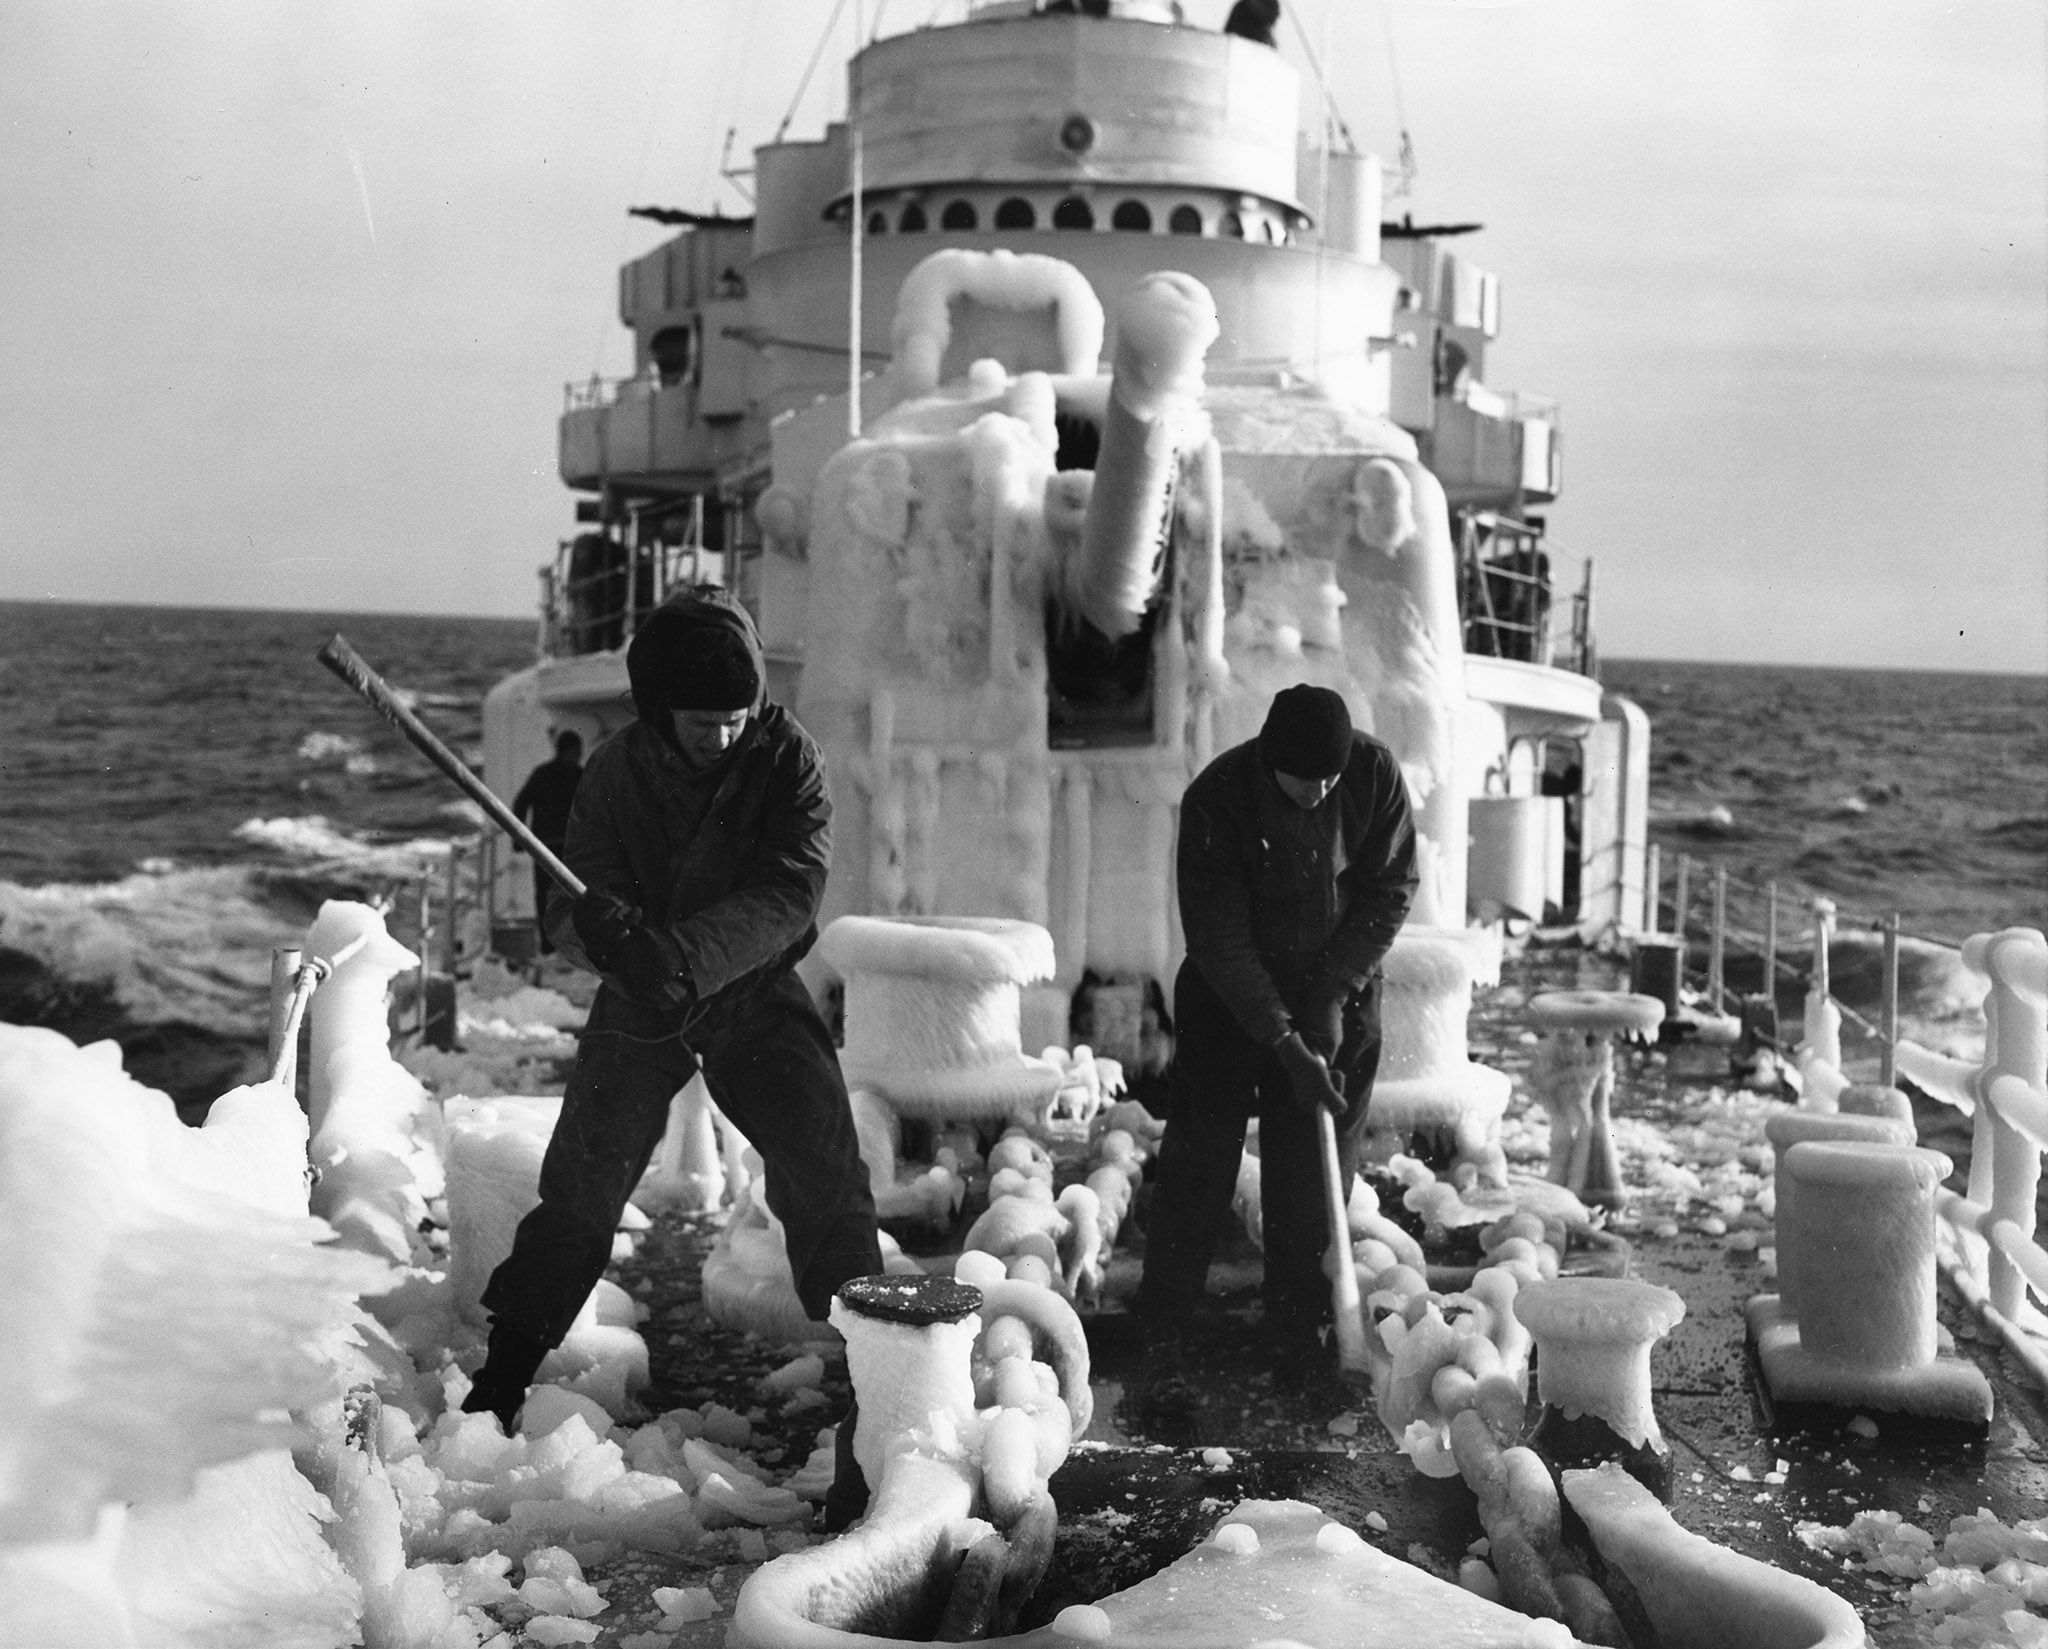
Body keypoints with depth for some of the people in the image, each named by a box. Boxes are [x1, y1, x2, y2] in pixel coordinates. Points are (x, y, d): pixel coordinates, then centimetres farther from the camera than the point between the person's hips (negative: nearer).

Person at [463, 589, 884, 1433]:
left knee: (828, 1188, -9)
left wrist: (688, 953, -39)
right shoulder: (615, 772, -10)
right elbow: (576, 897, -14)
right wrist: (601, 929, -40)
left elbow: (791, 889, -24)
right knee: (577, 1190, -2)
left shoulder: (785, 755, -15)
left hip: (756, 991, -1)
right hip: (640, 1003, 1)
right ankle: (501, 1379, 11)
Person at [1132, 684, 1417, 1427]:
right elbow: (1218, 937, -21)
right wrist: (1283, 1039, -25)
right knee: (1197, 1168, -8)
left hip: (1338, 995, 3)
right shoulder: (1216, 797, -24)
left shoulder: (1375, 772, -16)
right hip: (1229, 996, -3)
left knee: (1317, 1177, 2)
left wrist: (1331, 992, -13)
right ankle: (1163, 1347, -5)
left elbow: (1391, 890, -6)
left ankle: (1298, 1338, 12)